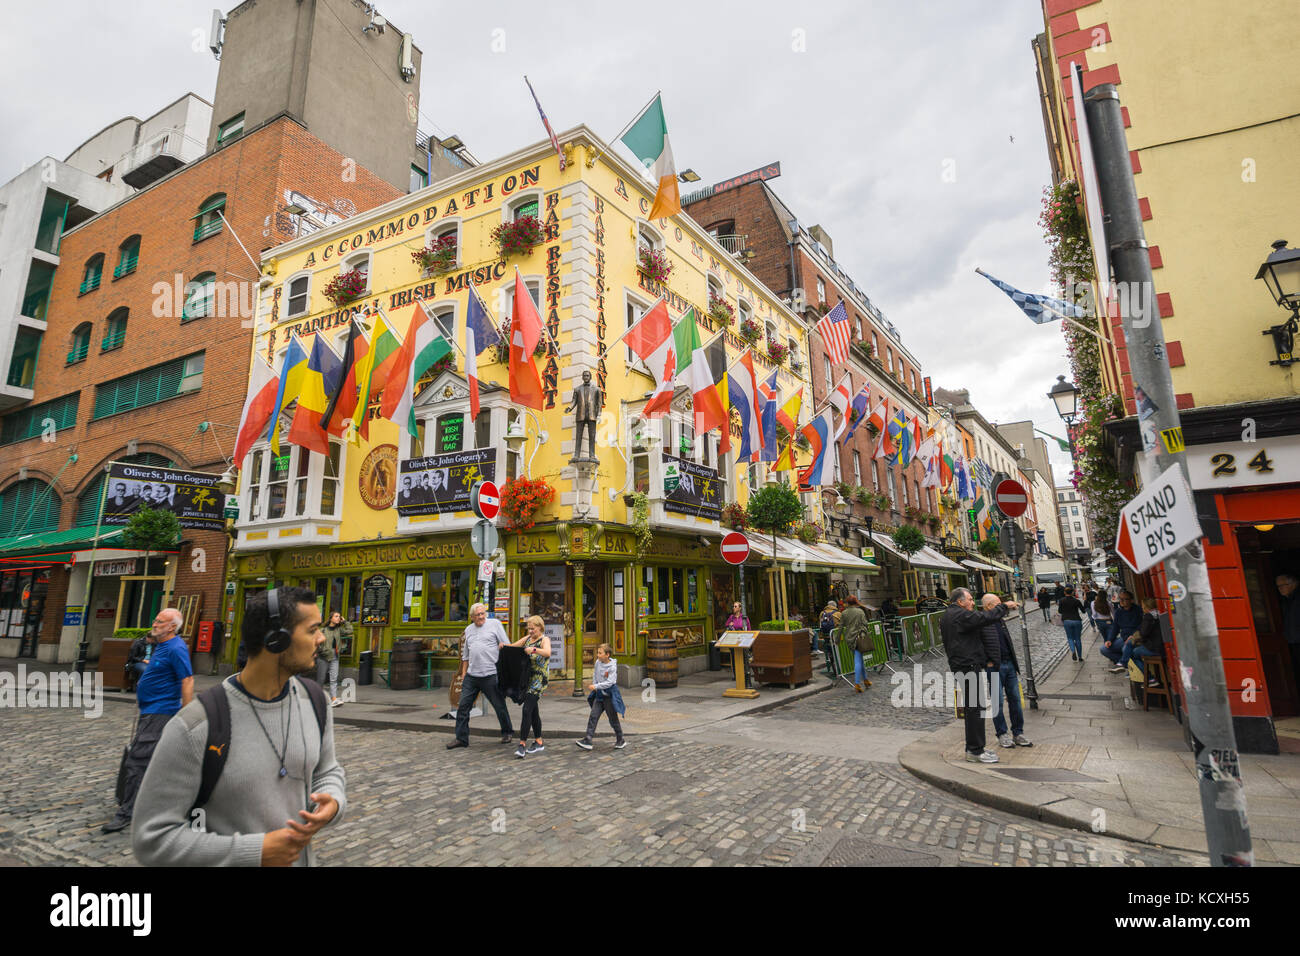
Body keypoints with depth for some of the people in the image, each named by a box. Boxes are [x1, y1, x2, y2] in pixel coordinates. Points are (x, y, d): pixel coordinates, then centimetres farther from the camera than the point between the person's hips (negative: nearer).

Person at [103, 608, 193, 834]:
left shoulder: (176, 649, -19)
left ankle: (127, 812, -2)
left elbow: (188, 682, -22)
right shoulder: (161, 645, 11)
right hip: (150, 711, 10)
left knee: (137, 760, -9)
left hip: (159, 712, -10)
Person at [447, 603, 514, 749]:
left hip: (490, 675, -4)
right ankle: (461, 738, 14)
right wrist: (463, 673, 17)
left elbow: (507, 645, 2)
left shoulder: (495, 624, 1)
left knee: (499, 706, 5)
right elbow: (466, 655, 20)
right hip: (471, 676, 4)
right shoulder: (468, 630, 15)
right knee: (463, 706, 3)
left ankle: (507, 733, 23)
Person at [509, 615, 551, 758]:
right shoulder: (527, 638, 14)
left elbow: (547, 652, -26)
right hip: (527, 677, 7)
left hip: (539, 679, -7)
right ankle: (539, 742, 23)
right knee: (533, 710, 13)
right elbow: (513, 646, 15)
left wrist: (534, 649, -43)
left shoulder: (545, 640, -7)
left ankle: (522, 744, -14)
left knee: (527, 709, -15)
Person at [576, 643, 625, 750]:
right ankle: (587, 740, -4)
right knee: (593, 716, -3)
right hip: (599, 694, 6)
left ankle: (621, 741, 20)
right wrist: (594, 685, 5)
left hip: (609, 695, -6)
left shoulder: (612, 667, -19)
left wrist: (596, 686, -26)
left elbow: (610, 682, -24)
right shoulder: (598, 662, 1)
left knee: (613, 719, 4)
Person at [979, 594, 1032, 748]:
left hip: (1009, 665, 8)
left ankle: (1018, 733, 19)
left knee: (1015, 700, 9)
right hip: (994, 667, -7)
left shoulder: (1000, 621, 15)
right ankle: (1002, 734, 14)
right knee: (998, 702, 1)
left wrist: (1015, 664, 20)